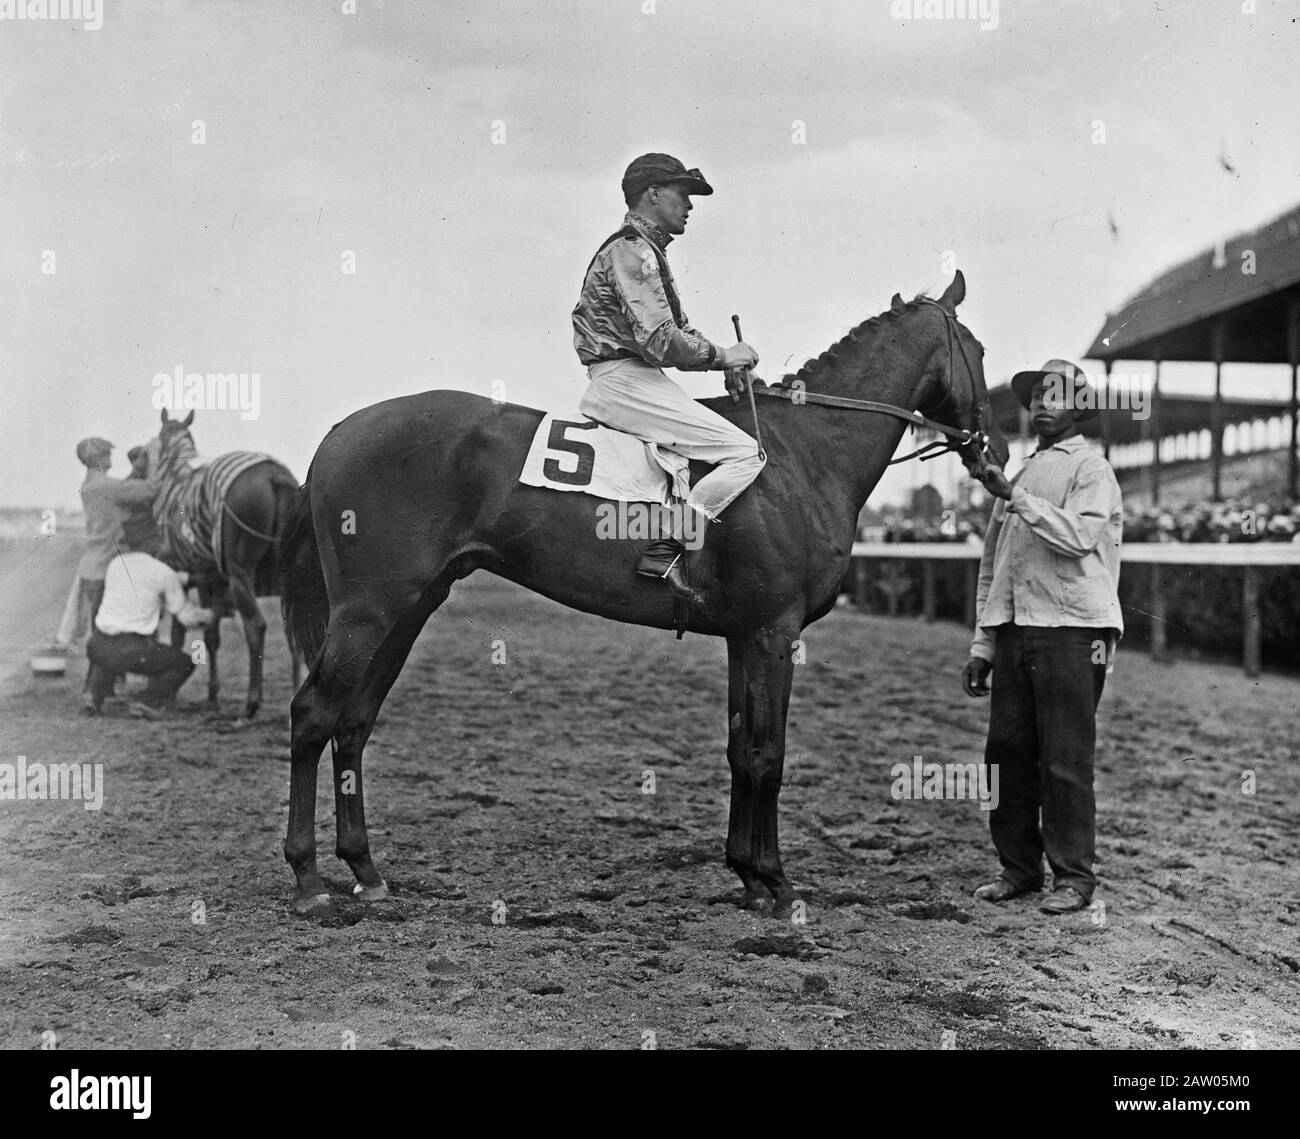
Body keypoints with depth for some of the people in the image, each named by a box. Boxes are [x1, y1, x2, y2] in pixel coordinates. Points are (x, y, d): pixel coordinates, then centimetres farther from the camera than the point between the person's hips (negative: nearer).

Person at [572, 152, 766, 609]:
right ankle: (665, 550, -22)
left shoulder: (646, 251, 22)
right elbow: (659, 341, -21)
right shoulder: (632, 252, -12)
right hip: (624, 379, -11)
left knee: (740, 446, 14)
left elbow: (677, 329, 24)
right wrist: (720, 356, -8)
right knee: (745, 453, -18)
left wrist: (723, 357, 6)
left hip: (635, 380, 11)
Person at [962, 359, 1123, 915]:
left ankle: (1073, 876, 2)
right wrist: (982, 646, 16)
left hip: (1071, 630, -6)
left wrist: (1015, 498, -18)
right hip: (1013, 632, 7)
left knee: (1066, 759, -5)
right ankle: (1018, 866, 16)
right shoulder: (1017, 476, 21)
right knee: (1006, 751, 6)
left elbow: (1079, 535, -18)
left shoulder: (1092, 469, 1)